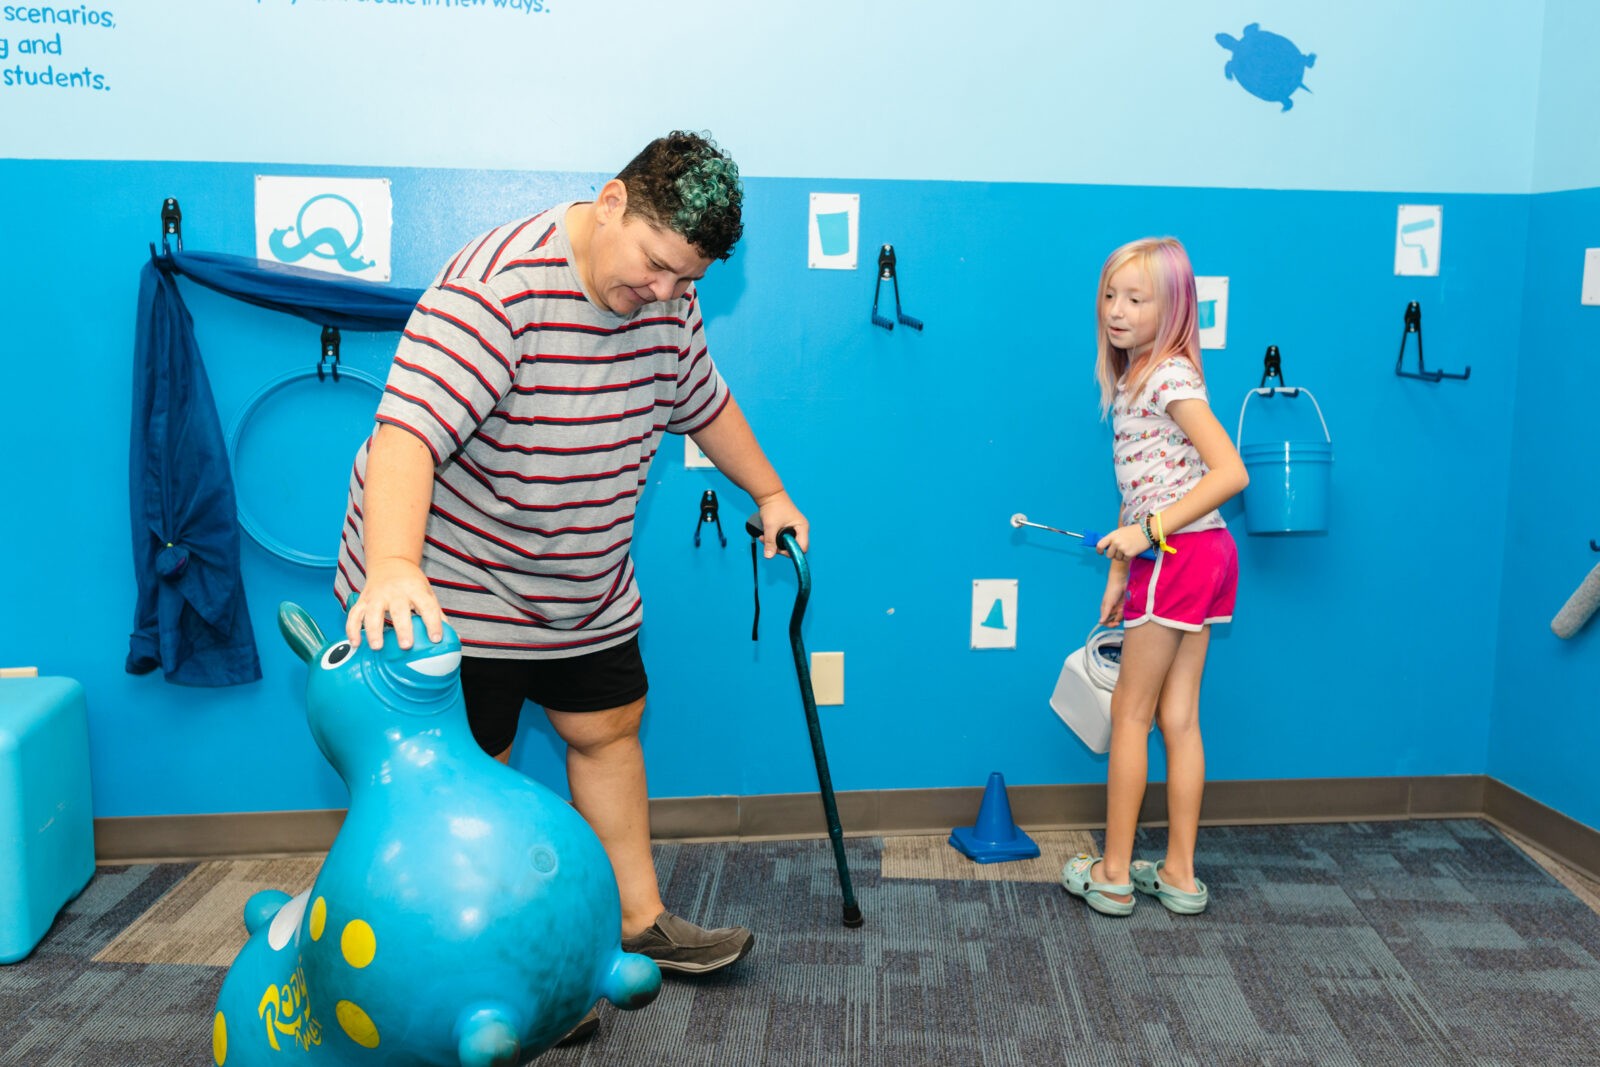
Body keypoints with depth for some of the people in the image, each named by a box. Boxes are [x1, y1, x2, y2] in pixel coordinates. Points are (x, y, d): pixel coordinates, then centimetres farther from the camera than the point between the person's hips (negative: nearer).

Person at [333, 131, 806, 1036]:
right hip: (451, 587, -7)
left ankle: (640, 920, 31)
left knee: (609, 729, 14)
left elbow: (703, 402, 14)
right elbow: (406, 432, -40)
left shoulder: (666, 300, -4)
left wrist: (770, 493, 22)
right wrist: (392, 569, -54)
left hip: (583, 587, 8)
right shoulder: (497, 289, -29)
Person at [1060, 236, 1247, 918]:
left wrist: (1149, 530, -25)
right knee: (1178, 717, 12)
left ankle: (1114, 874, 14)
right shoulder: (1131, 378, 14)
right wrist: (1120, 569, 15)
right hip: (1199, 556, 9)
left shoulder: (1170, 378, -15)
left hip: (1180, 554, -9)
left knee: (1129, 713, 2)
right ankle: (1179, 874, 21)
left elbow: (1231, 473, -23)